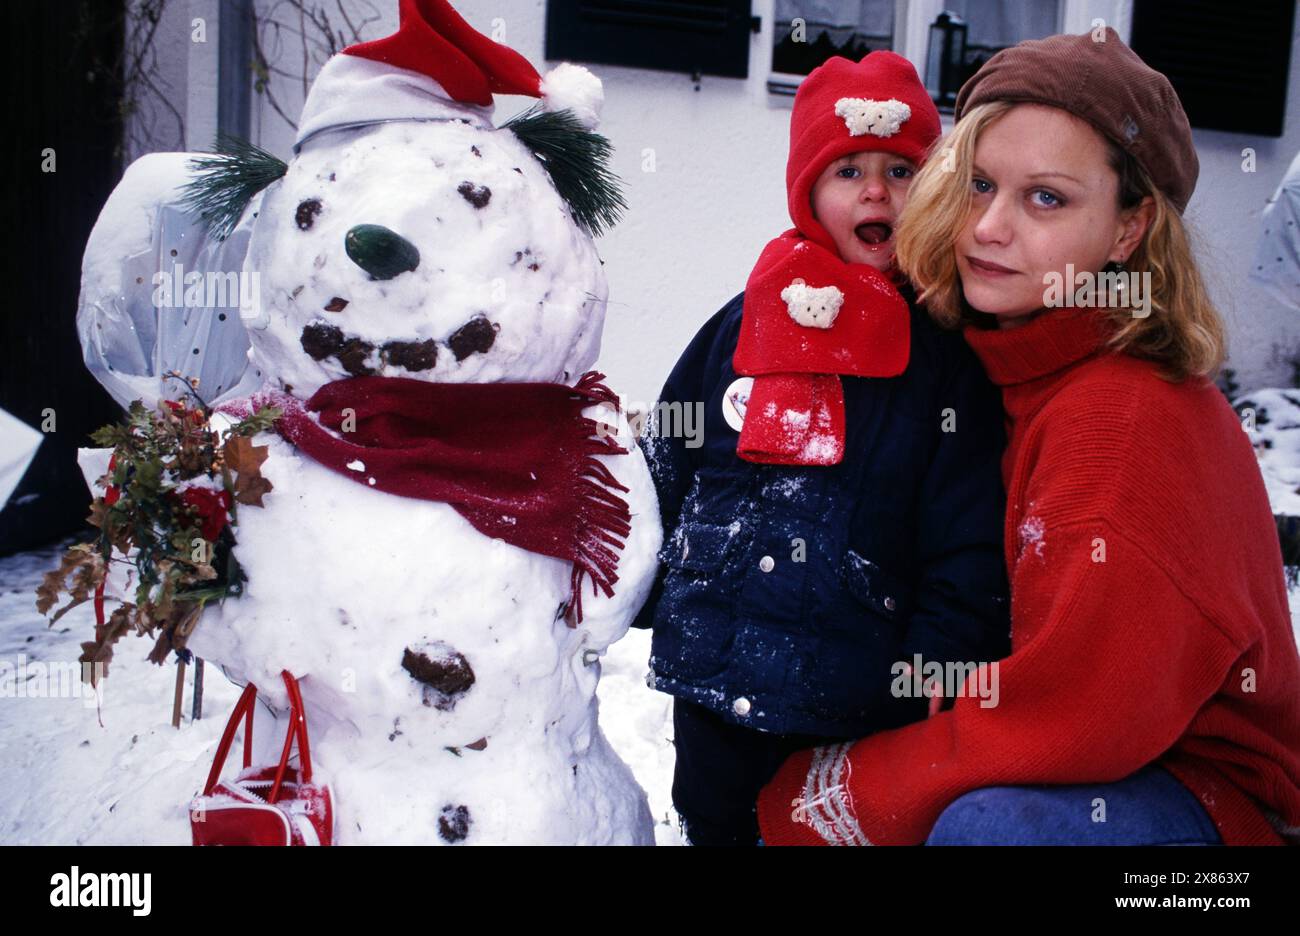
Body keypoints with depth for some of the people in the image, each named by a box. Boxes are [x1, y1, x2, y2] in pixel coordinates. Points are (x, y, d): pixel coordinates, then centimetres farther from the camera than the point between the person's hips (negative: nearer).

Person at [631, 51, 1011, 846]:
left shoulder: (948, 348, -3)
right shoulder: (742, 325, 3)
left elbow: (968, 535, -4)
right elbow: (665, 470, 10)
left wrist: (941, 661, -9)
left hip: (864, 694, -2)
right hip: (714, 669, 3)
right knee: (715, 822, 21)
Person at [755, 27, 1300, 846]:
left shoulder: (1130, 417, -25)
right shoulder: (1001, 362, -1)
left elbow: (1075, 713, -26)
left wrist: (827, 795, -16)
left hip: (1213, 798, -7)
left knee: (985, 822, -34)